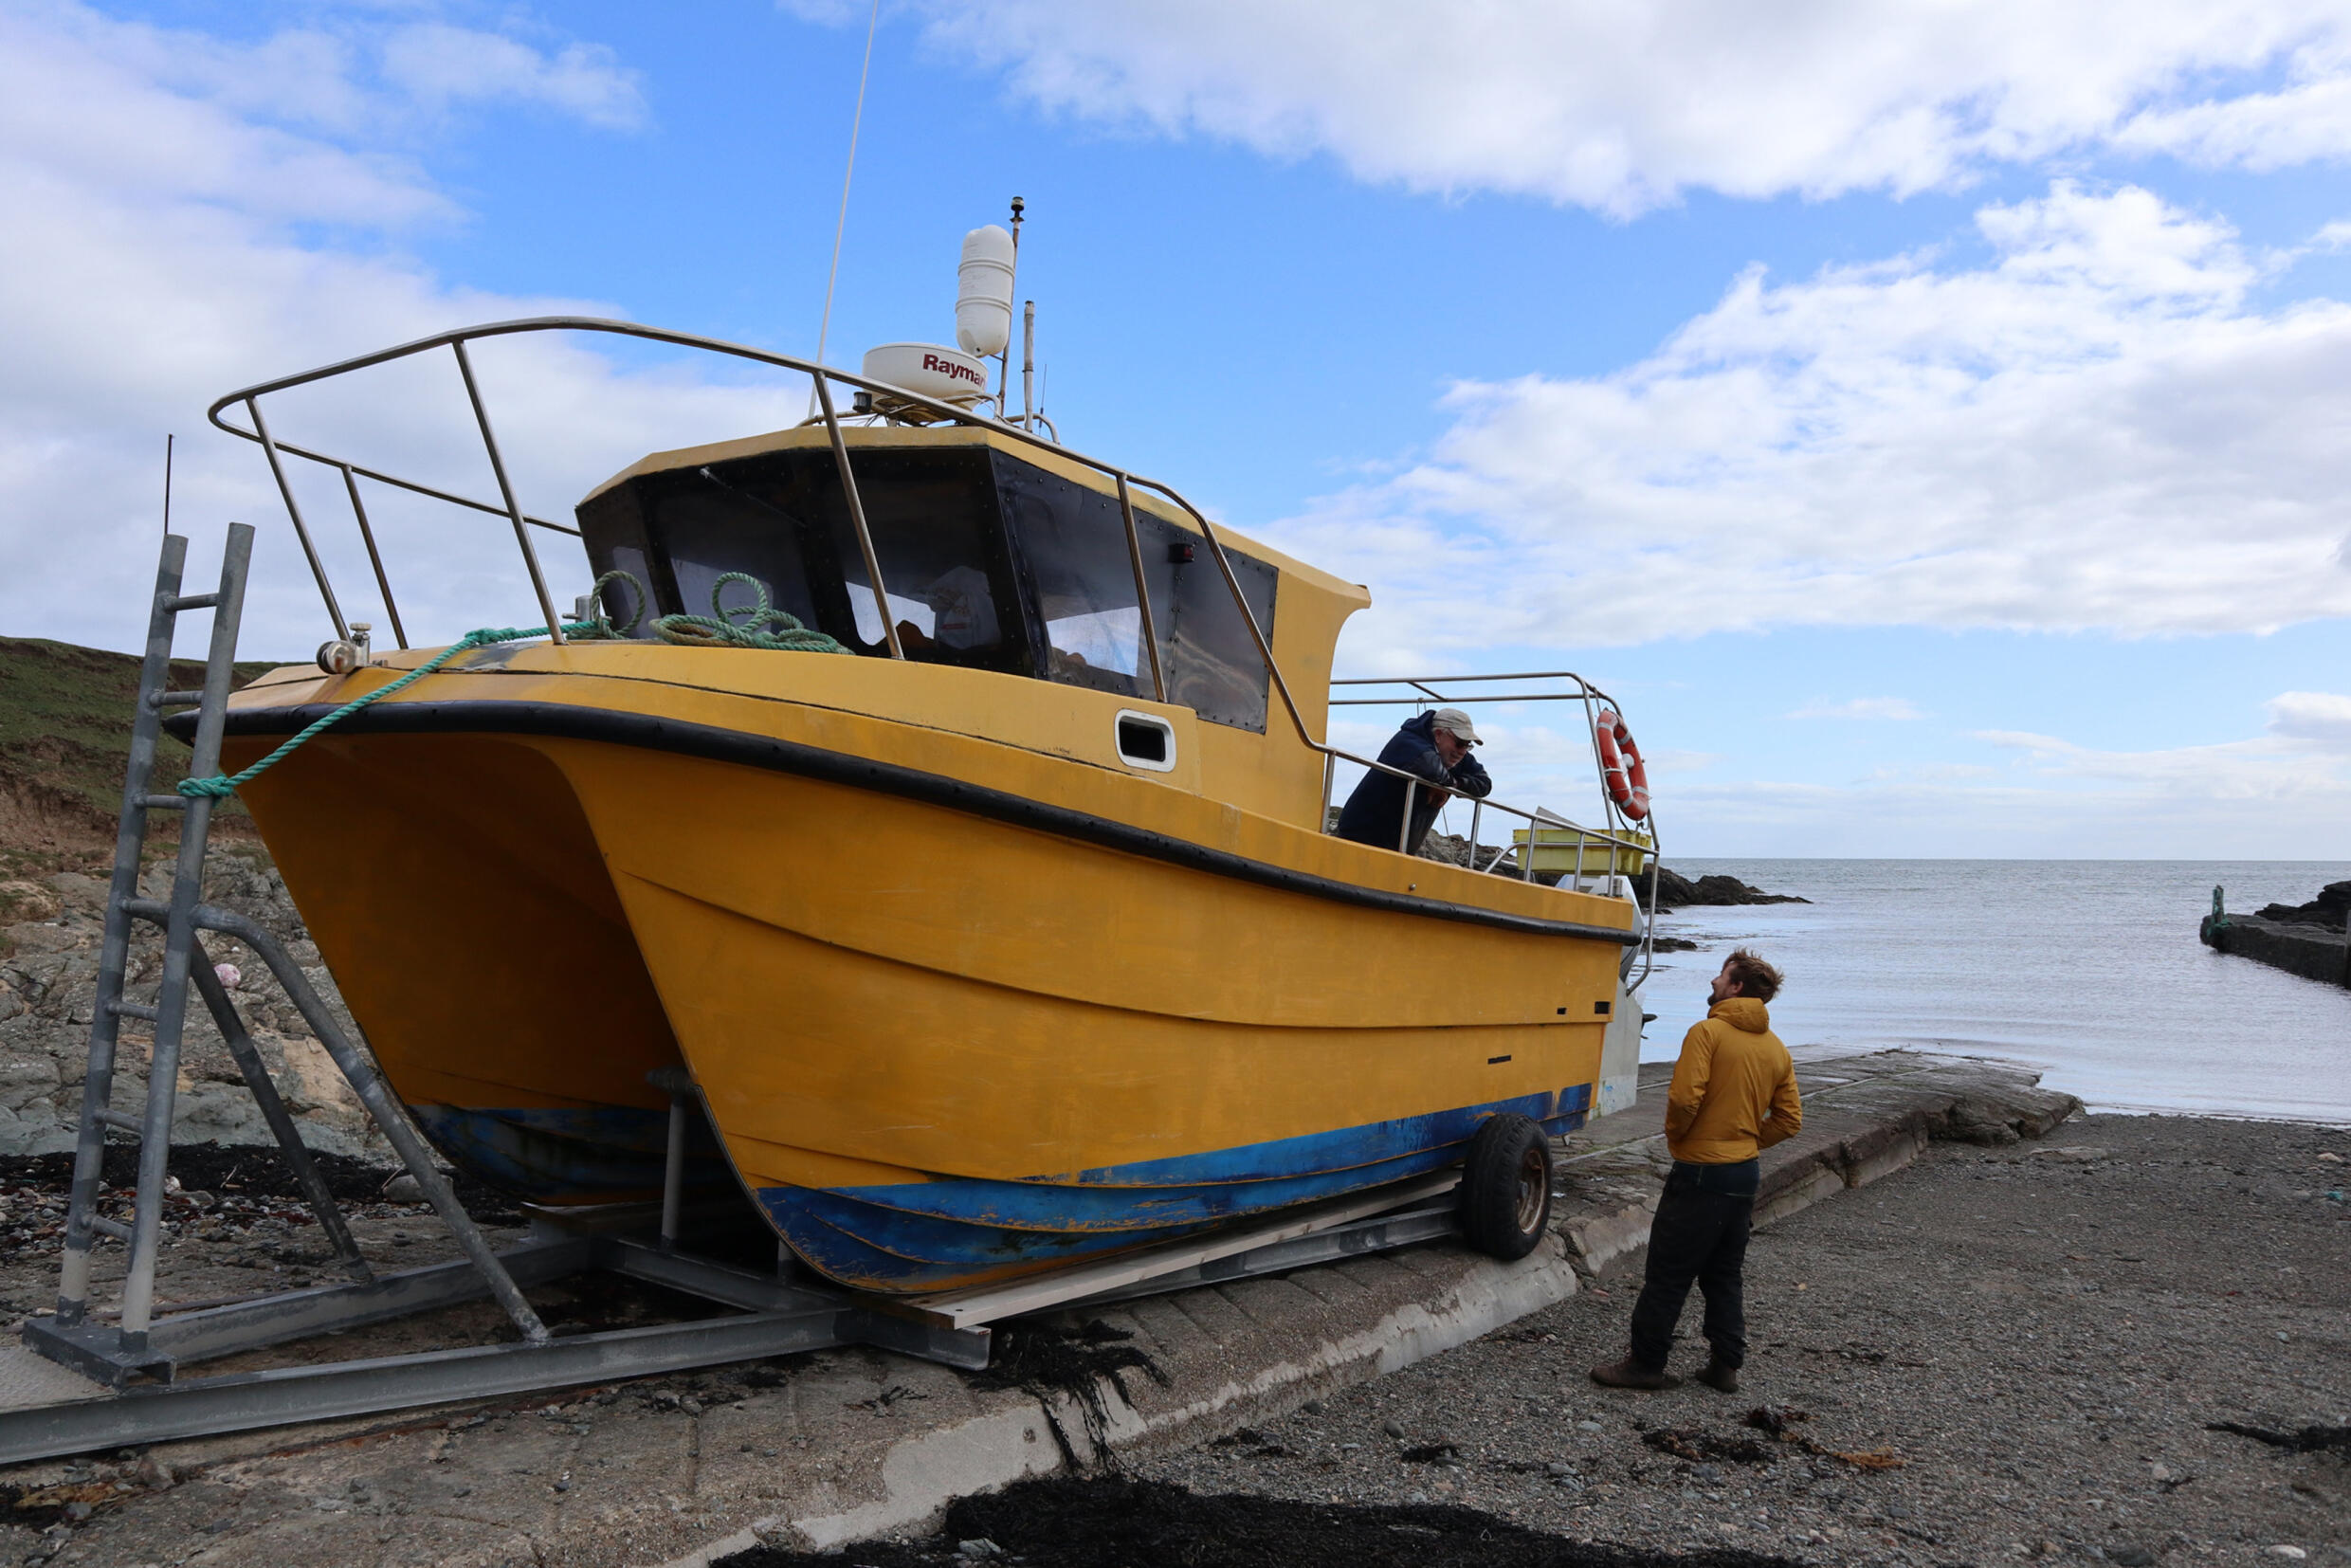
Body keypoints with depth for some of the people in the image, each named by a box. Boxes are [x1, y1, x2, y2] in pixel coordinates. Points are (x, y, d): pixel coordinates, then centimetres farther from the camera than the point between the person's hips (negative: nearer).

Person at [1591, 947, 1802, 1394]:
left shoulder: (1707, 1032, -14)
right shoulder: (1776, 1048, 8)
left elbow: (1685, 1097, -23)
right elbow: (1789, 1120, 10)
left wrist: (1674, 1134, -4)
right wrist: (1745, 1141, 15)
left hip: (1700, 1173, -7)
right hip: (1744, 1174, 7)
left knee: (1668, 1276, 2)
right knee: (1723, 1277, 18)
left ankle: (1646, 1364, 9)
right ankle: (1726, 1366, 22)